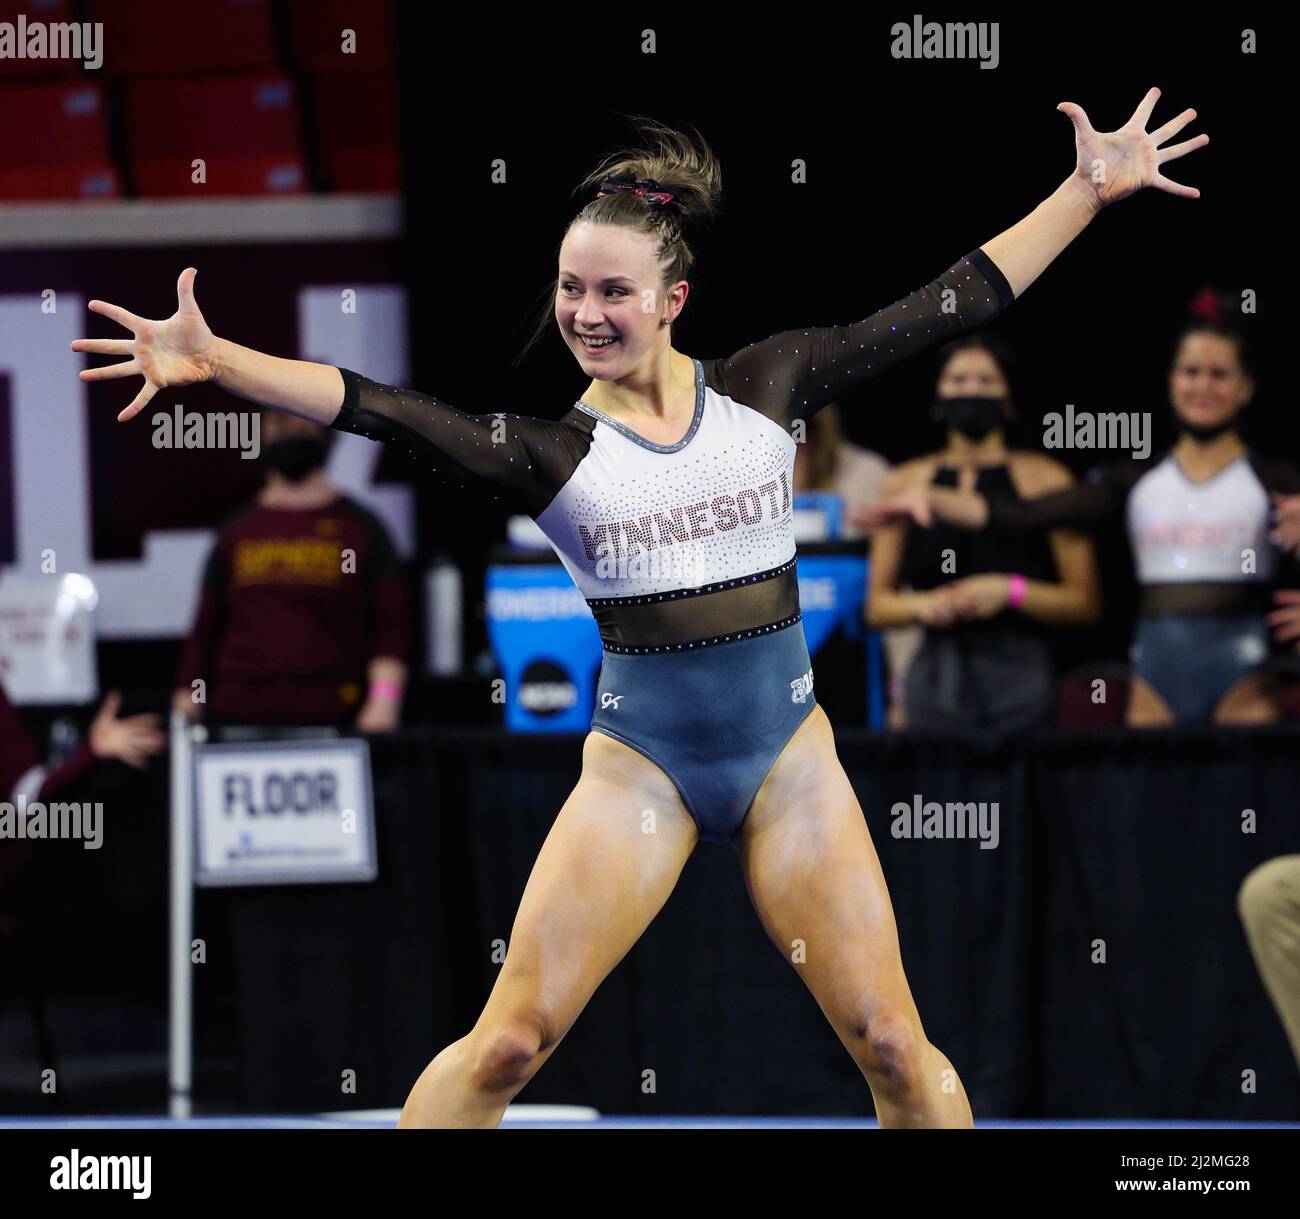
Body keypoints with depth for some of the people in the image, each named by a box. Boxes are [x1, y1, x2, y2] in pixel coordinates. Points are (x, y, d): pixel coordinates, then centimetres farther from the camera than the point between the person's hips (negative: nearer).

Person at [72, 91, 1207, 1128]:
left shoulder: (762, 386, 2)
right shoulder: (549, 452, -4)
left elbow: (945, 307, 5)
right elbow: (382, 408, -18)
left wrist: (1089, 190, 3)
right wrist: (216, 359, -31)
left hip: (787, 750, 2)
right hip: (642, 762, -2)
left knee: (895, 1049, -1)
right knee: (507, 1042, -9)